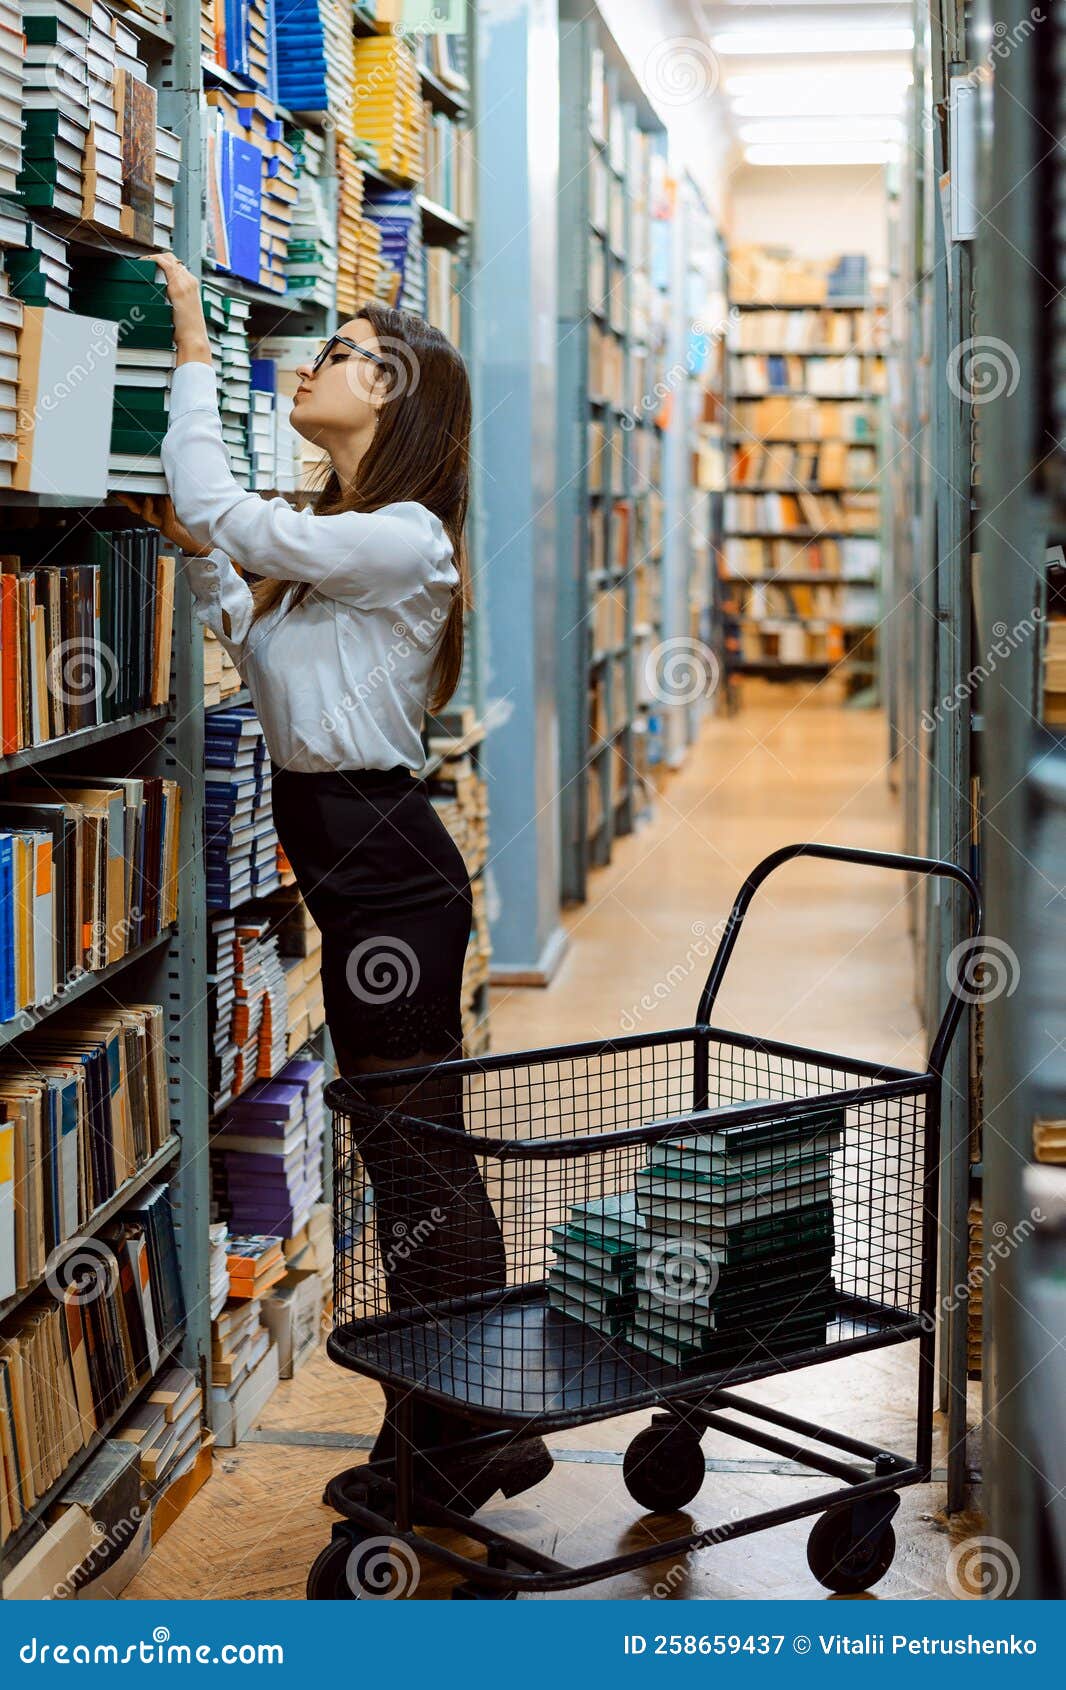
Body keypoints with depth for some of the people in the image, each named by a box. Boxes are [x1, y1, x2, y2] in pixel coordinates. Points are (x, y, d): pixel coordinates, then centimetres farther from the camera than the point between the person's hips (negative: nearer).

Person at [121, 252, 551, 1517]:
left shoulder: (401, 540, -16)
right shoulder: (335, 539, 15)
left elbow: (217, 508, -22)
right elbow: (257, 650, 27)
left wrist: (194, 351, -12)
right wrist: (194, 551, 16)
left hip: (384, 862, -10)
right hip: (353, 854, 10)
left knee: (419, 1155, -2)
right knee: (407, 1157, 16)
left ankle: (478, 1439, 11)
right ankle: (439, 1429, 27)